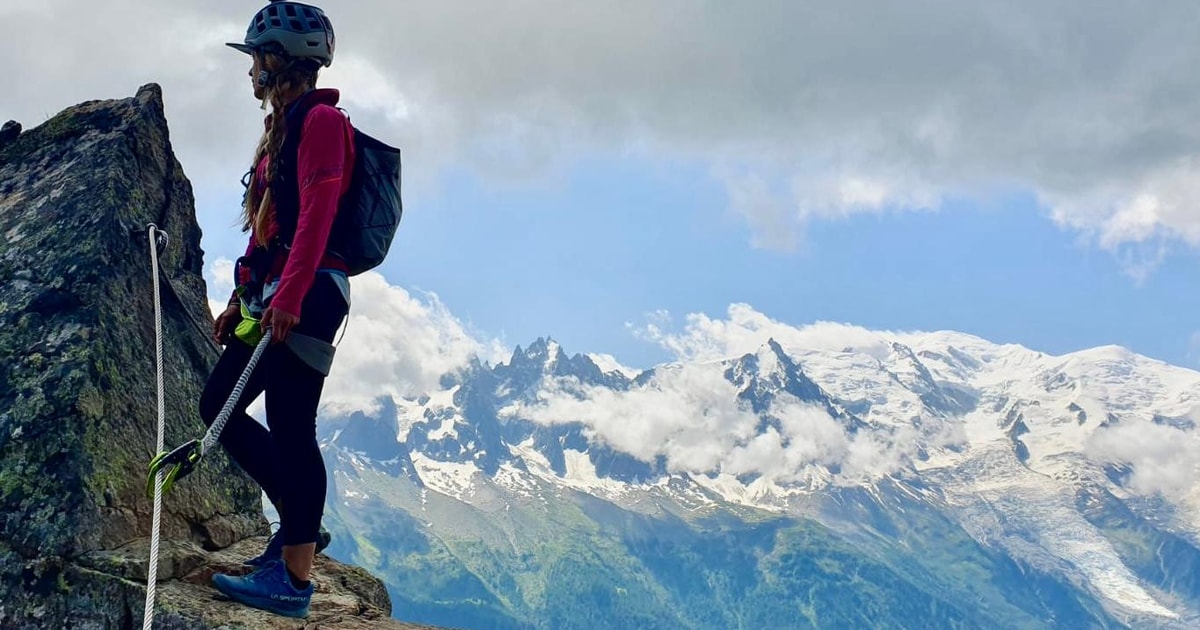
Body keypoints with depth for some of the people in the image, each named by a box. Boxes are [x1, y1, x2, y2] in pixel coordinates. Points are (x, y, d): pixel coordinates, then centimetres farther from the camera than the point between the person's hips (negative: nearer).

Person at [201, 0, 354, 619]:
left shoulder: (321, 119, -7)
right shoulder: (281, 128, 23)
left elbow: (315, 216, -19)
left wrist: (288, 298, -26)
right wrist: (239, 301, 22)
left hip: (307, 295, -10)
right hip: (272, 298, 10)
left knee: (290, 429, -10)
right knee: (218, 405, 11)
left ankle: (293, 578, -6)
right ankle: (299, 518, 18)